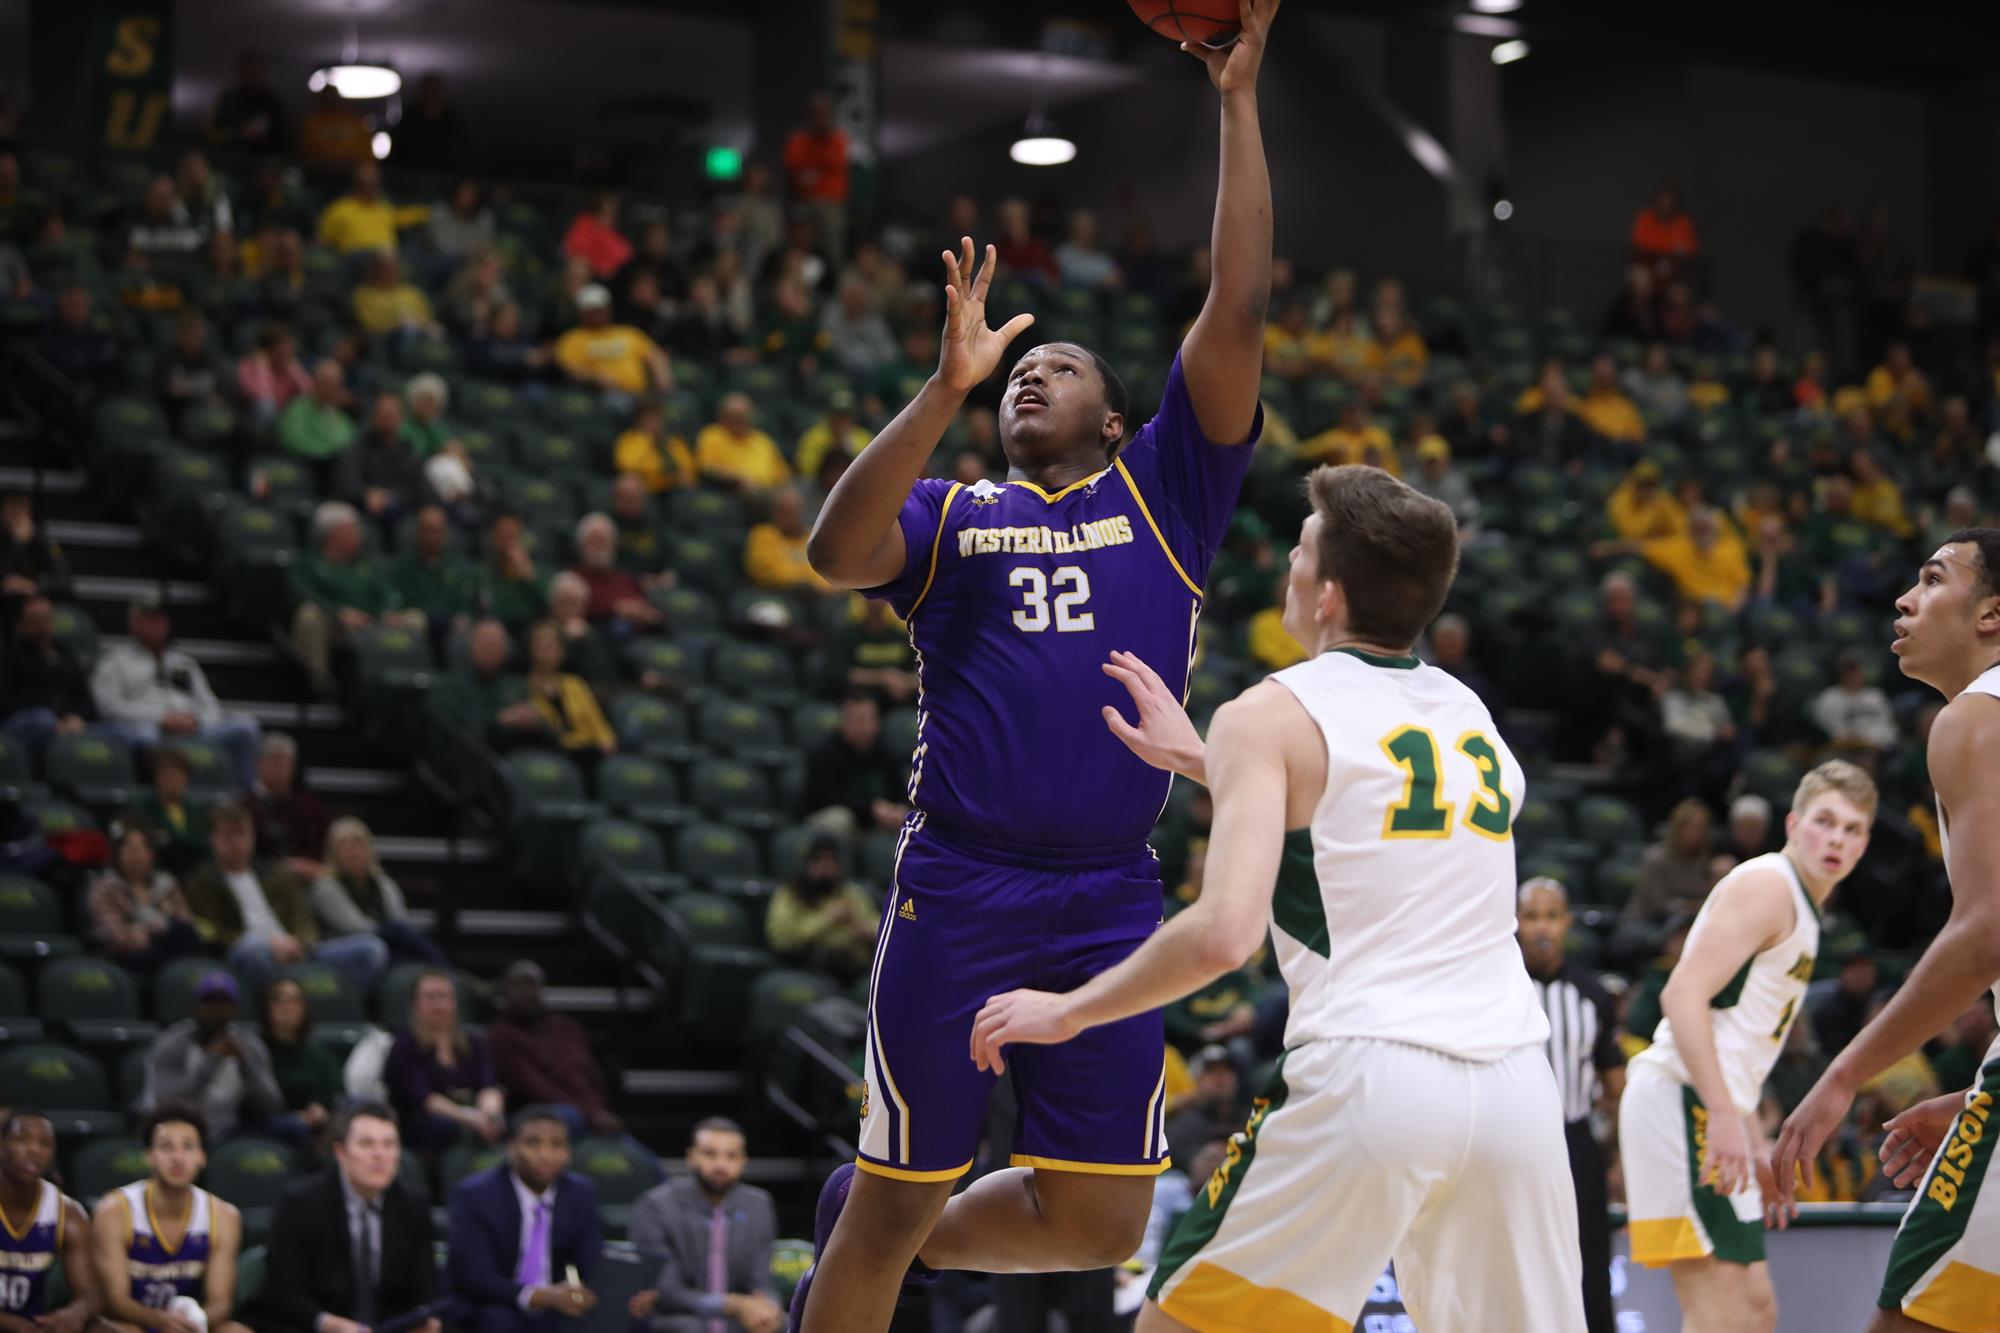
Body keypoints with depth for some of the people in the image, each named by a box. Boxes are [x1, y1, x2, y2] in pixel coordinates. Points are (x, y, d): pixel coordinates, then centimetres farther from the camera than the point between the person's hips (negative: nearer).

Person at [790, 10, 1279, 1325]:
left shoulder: (1164, 495, 13)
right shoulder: (950, 514, 11)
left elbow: (1238, 313, 3)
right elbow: (837, 553, -11)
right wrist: (947, 388, -18)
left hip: (1112, 899, 2)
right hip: (961, 889, -2)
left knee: (1100, 1224, 3)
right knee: (893, 1208, 2)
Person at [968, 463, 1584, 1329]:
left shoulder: (1270, 716, 0)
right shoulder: (1470, 714, 18)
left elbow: (1225, 933, -11)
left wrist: (1066, 1012, 1)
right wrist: (1201, 762, 38)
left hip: (1367, 1075, -5)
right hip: (1514, 1080, 5)